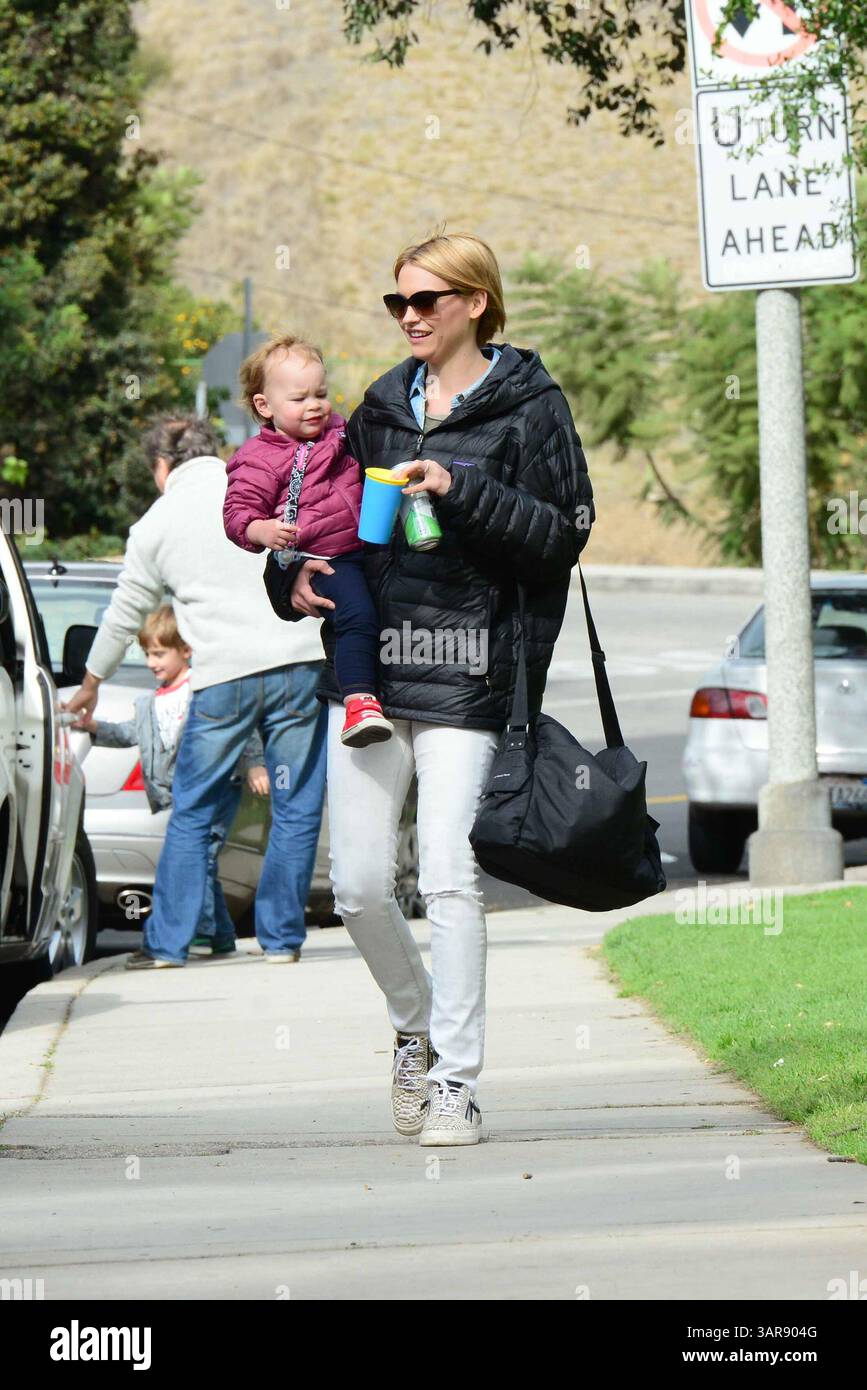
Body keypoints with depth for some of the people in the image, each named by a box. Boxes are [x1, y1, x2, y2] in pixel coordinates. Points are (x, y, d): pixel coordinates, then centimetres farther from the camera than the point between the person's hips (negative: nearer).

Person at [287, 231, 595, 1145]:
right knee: (358, 886, 2)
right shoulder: (383, 407, 16)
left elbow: (562, 535, -6)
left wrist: (462, 492, -18)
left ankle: (456, 1084, -5)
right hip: (368, 667, 5)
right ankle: (417, 1027, 27)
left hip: (466, 677, -5)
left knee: (448, 880, -12)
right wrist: (305, 572, 6)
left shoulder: (529, 407, 0)